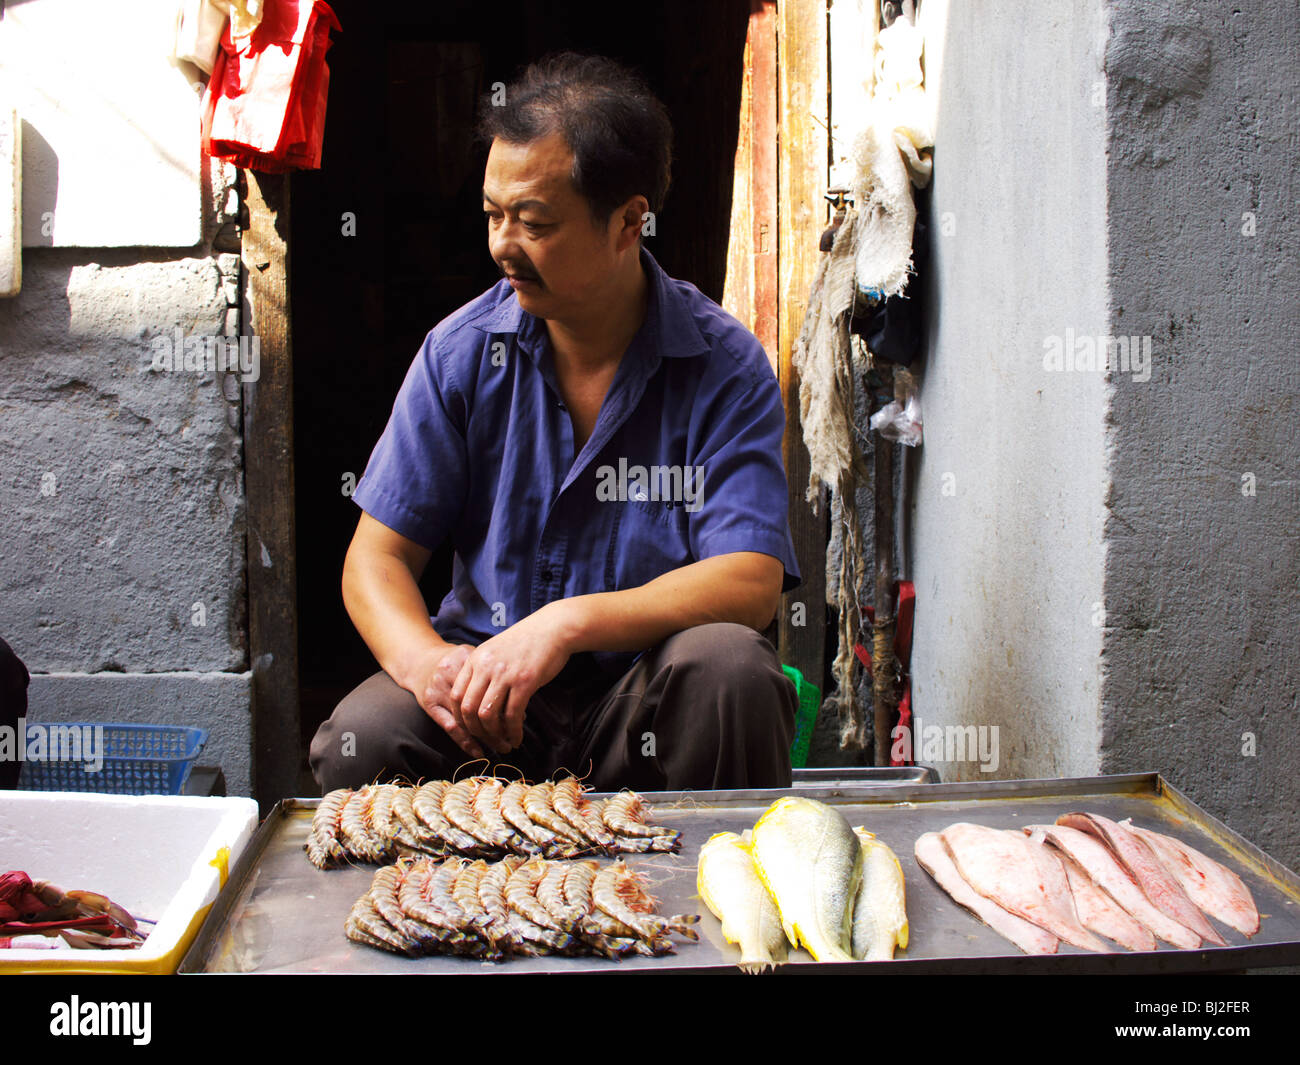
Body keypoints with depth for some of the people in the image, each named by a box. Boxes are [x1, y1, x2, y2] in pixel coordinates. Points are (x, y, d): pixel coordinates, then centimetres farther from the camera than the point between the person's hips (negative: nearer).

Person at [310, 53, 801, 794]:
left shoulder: (725, 366, -6)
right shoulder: (461, 353, 1)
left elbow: (752, 583, -15)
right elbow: (377, 554, 2)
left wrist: (569, 622, -28)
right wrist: (424, 661, -20)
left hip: (641, 696, -1)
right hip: (486, 681, 1)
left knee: (729, 666, -32)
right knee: (360, 739, -28)